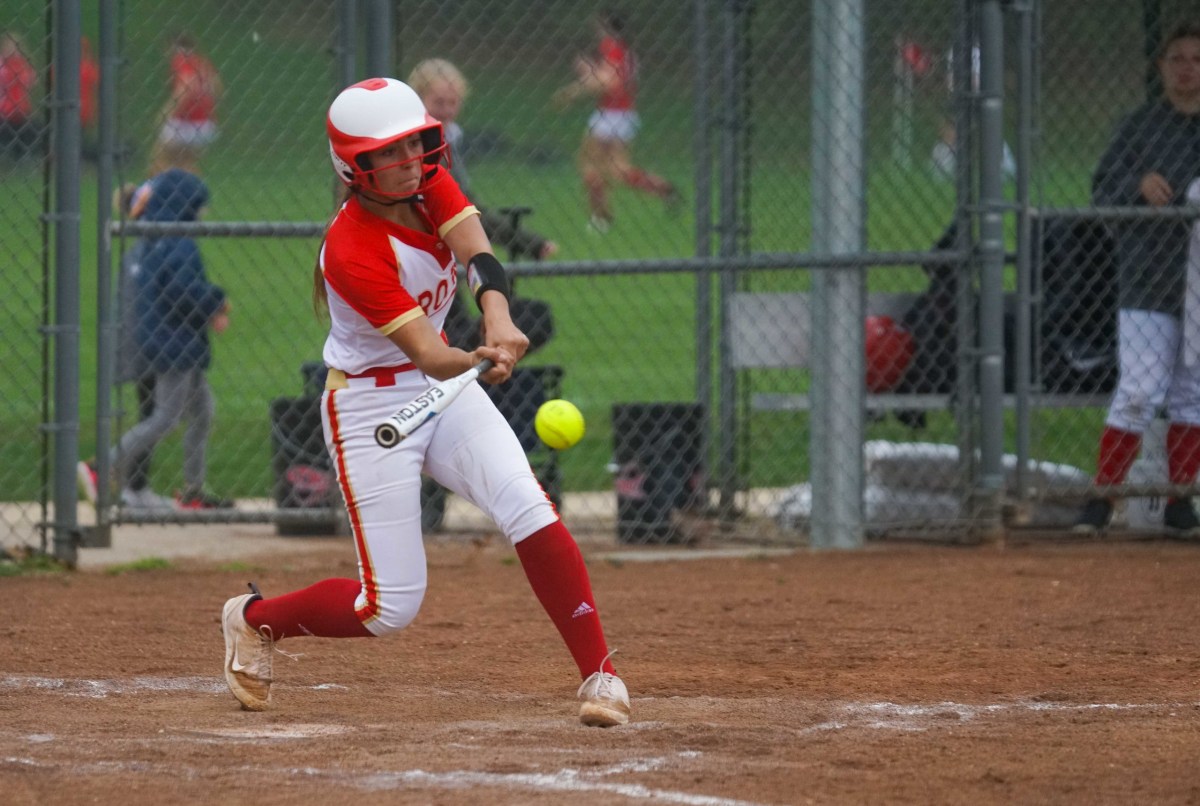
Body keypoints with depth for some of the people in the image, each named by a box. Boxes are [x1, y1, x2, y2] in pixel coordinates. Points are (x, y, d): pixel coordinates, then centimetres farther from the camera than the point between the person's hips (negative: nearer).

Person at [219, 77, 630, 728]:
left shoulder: (430, 185, -5)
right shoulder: (351, 249, -26)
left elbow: (478, 256, -23)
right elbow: (430, 357, -31)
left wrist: (498, 320, -44)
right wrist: (481, 358, -53)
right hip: (372, 404, -6)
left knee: (530, 512, -18)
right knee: (391, 607, -5)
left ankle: (600, 674, -12)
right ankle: (253, 618, 22)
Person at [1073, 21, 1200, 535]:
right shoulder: (1140, 125, 2)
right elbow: (1102, 191, 0)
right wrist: (1139, 186, -19)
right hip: (1147, 283, -3)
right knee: (1139, 392, -10)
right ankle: (1101, 499, -4)